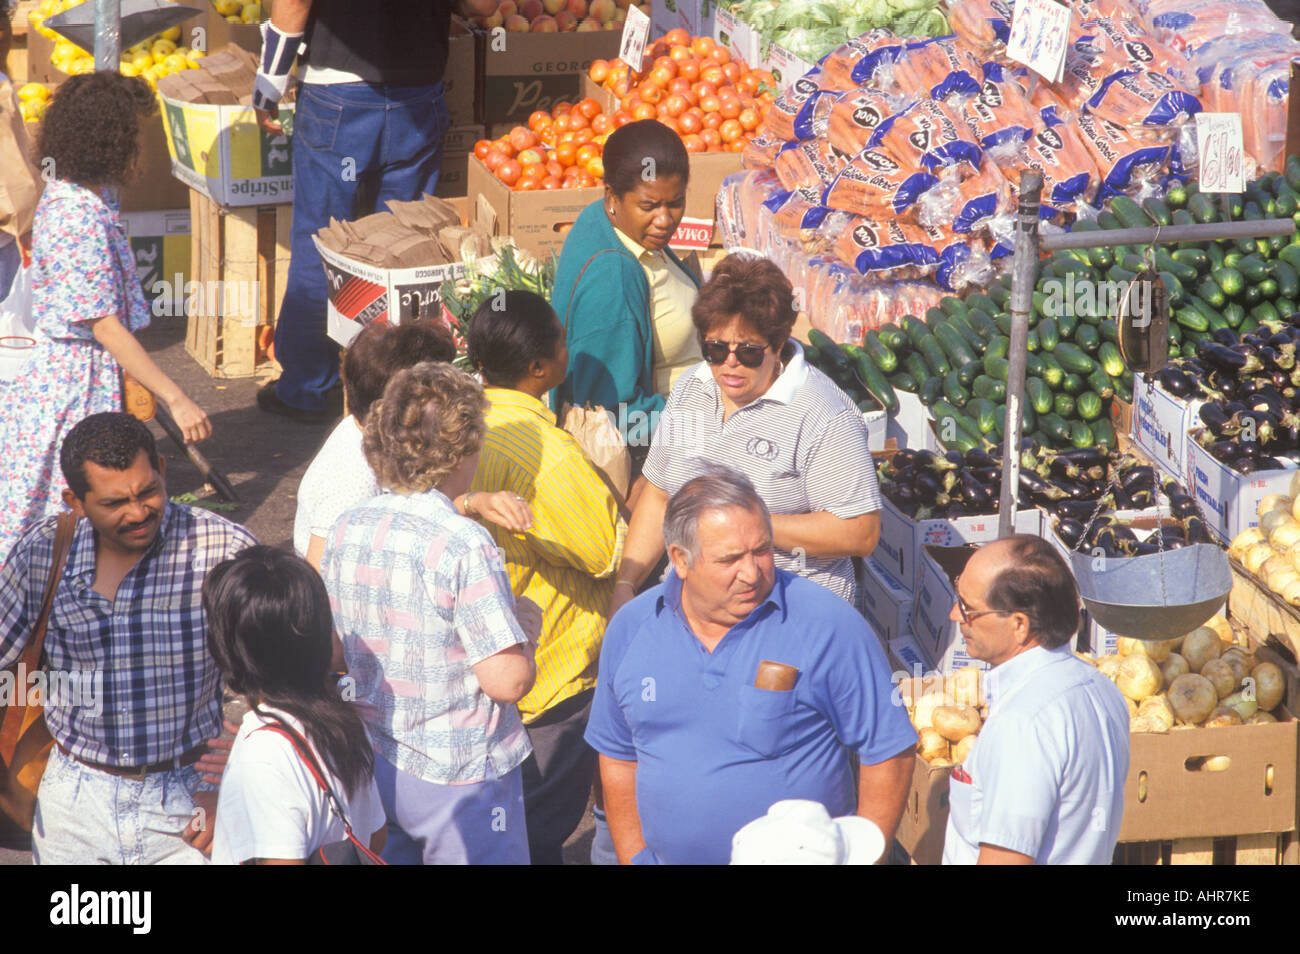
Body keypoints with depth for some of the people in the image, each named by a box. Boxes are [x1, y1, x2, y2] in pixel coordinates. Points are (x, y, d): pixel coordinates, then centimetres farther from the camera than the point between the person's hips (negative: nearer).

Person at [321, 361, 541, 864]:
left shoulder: (346, 530, -3)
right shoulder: (465, 546, -24)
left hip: (374, 763, 6)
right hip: (460, 775, -6)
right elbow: (507, 680, -24)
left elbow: (329, 649, 9)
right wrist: (524, 628, -3)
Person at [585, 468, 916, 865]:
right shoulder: (630, 629, 6)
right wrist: (635, 858, 10)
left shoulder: (831, 626, -7)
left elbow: (888, 752, -2)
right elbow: (618, 758, 16)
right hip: (670, 857, 6)